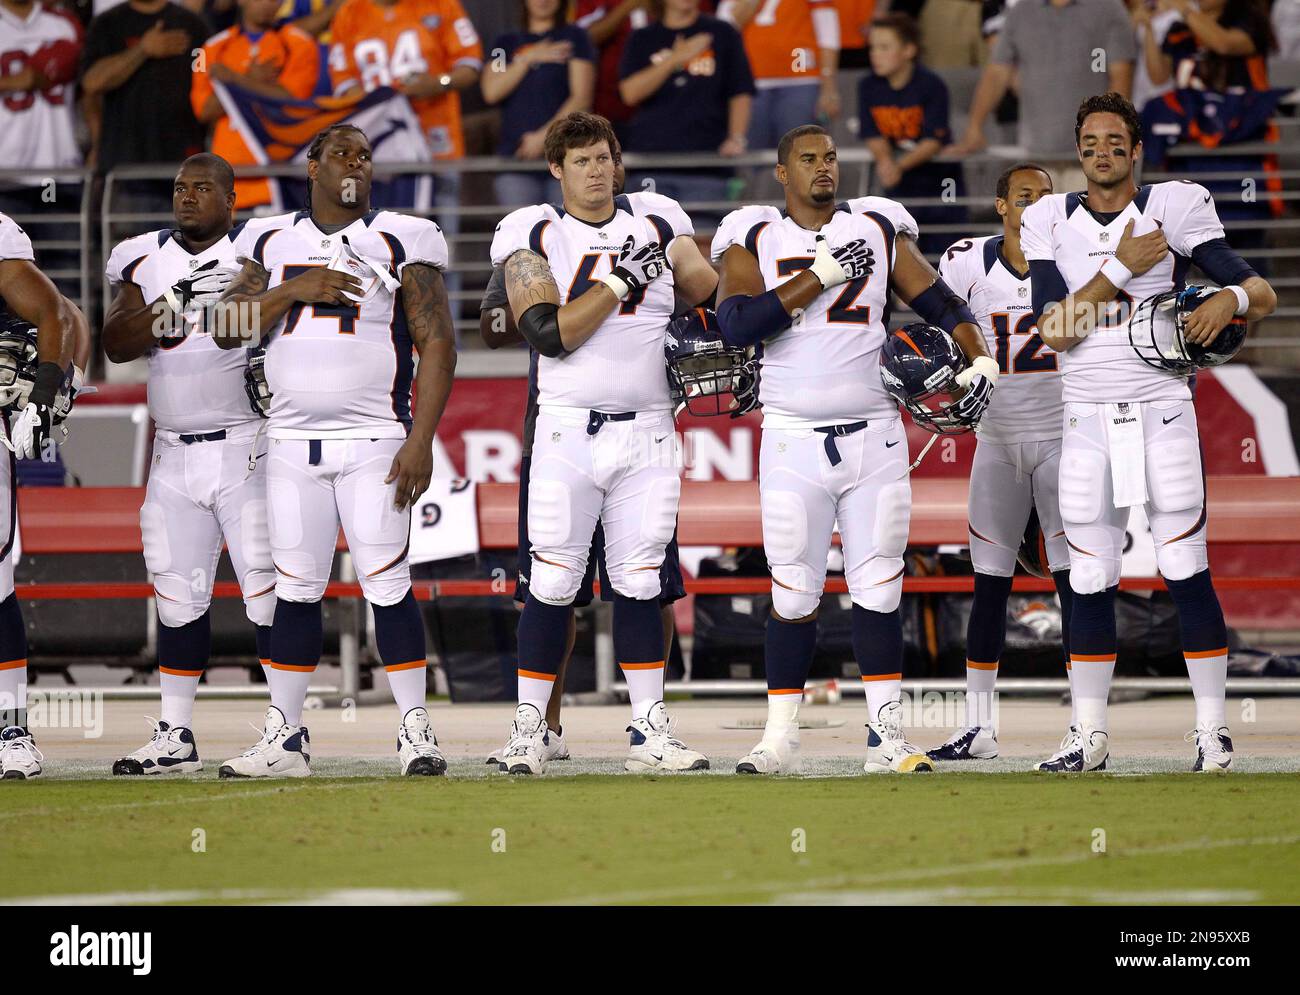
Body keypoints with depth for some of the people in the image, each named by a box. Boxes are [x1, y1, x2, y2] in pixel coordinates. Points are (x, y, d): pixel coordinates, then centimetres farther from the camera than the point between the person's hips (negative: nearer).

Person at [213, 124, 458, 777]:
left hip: (375, 441, -3)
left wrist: (421, 441, -12)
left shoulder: (401, 242, 1)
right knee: (295, 590, 5)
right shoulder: (271, 242, 11)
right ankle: (284, 739, 8)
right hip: (293, 445, 3)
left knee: (387, 585, -9)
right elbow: (231, 329, 6)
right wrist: (293, 291, -10)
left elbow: (437, 342, -3)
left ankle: (415, 732, -5)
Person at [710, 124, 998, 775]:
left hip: (875, 436, 1)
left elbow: (940, 303, 8)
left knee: (878, 591, 0)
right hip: (794, 442, -1)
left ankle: (885, 736, 3)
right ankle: (780, 738, 7)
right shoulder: (753, 242, 2)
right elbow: (737, 325, -14)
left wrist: (980, 360, -10)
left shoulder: (878, 232, 8)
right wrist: (820, 275, -15)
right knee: (794, 595, 0)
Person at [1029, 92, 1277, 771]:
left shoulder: (1175, 208, 0)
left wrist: (1231, 298, -24)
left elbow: (1263, 295, -1)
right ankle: (1090, 735, 10)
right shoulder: (1052, 222, 5)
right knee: (1089, 579, 3)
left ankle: (1212, 732, -2)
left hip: (1161, 410, -2)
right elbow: (1055, 331, -7)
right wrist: (1121, 267, -13)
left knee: (1186, 570, -6)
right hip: (1087, 416, 2)